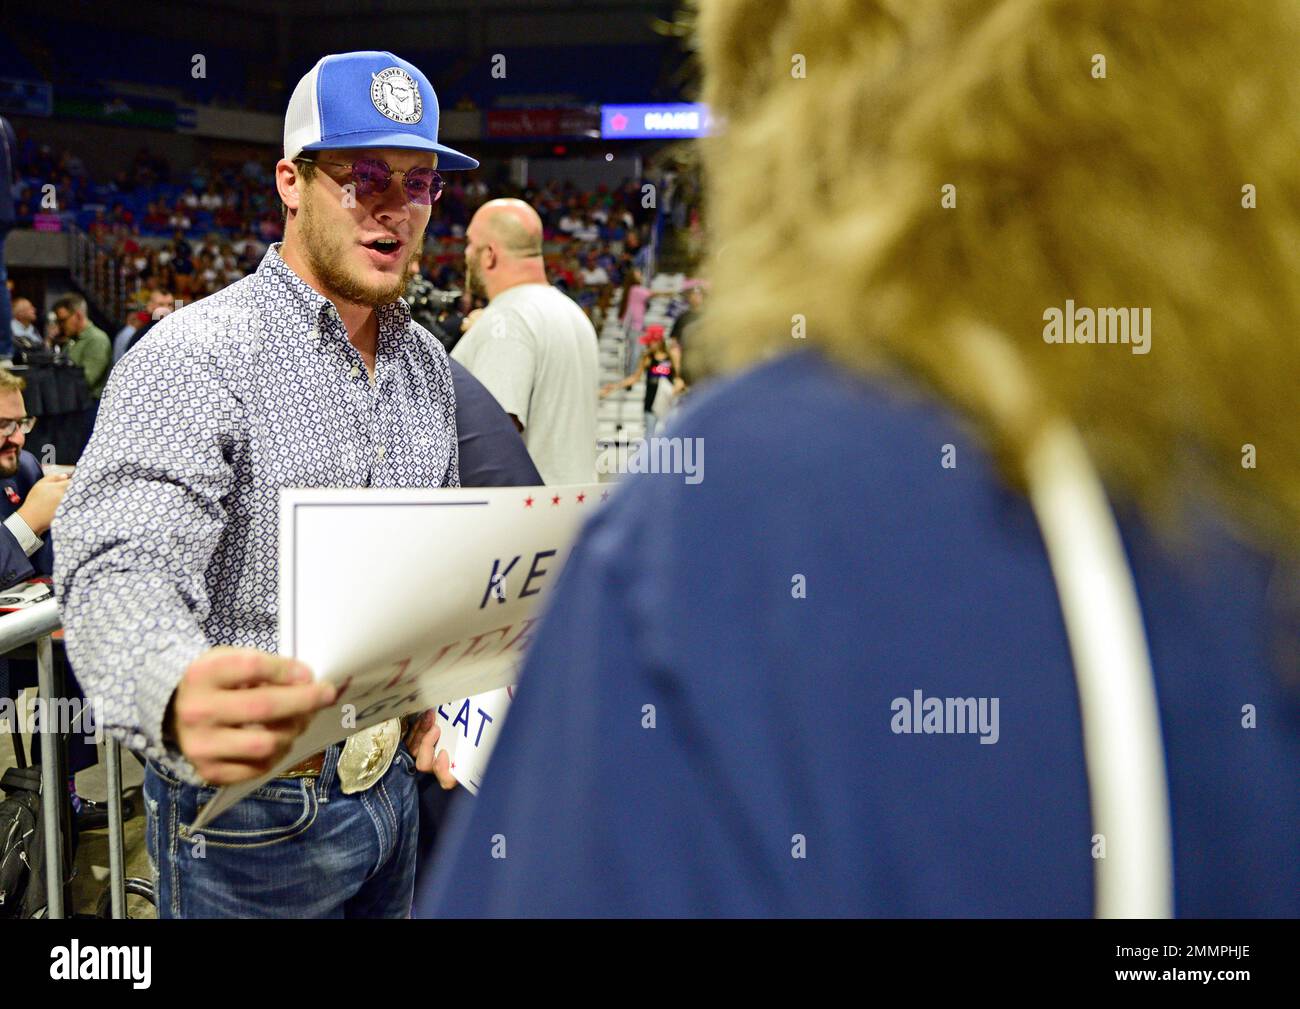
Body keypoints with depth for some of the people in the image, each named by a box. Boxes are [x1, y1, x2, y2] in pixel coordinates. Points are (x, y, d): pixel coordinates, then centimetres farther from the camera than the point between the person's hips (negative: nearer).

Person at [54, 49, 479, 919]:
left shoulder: (426, 364, 7)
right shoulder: (196, 356, -18)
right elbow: (123, 569, -32)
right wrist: (179, 702, -53)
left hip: (392, 774, 7)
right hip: (255, 804, -6)